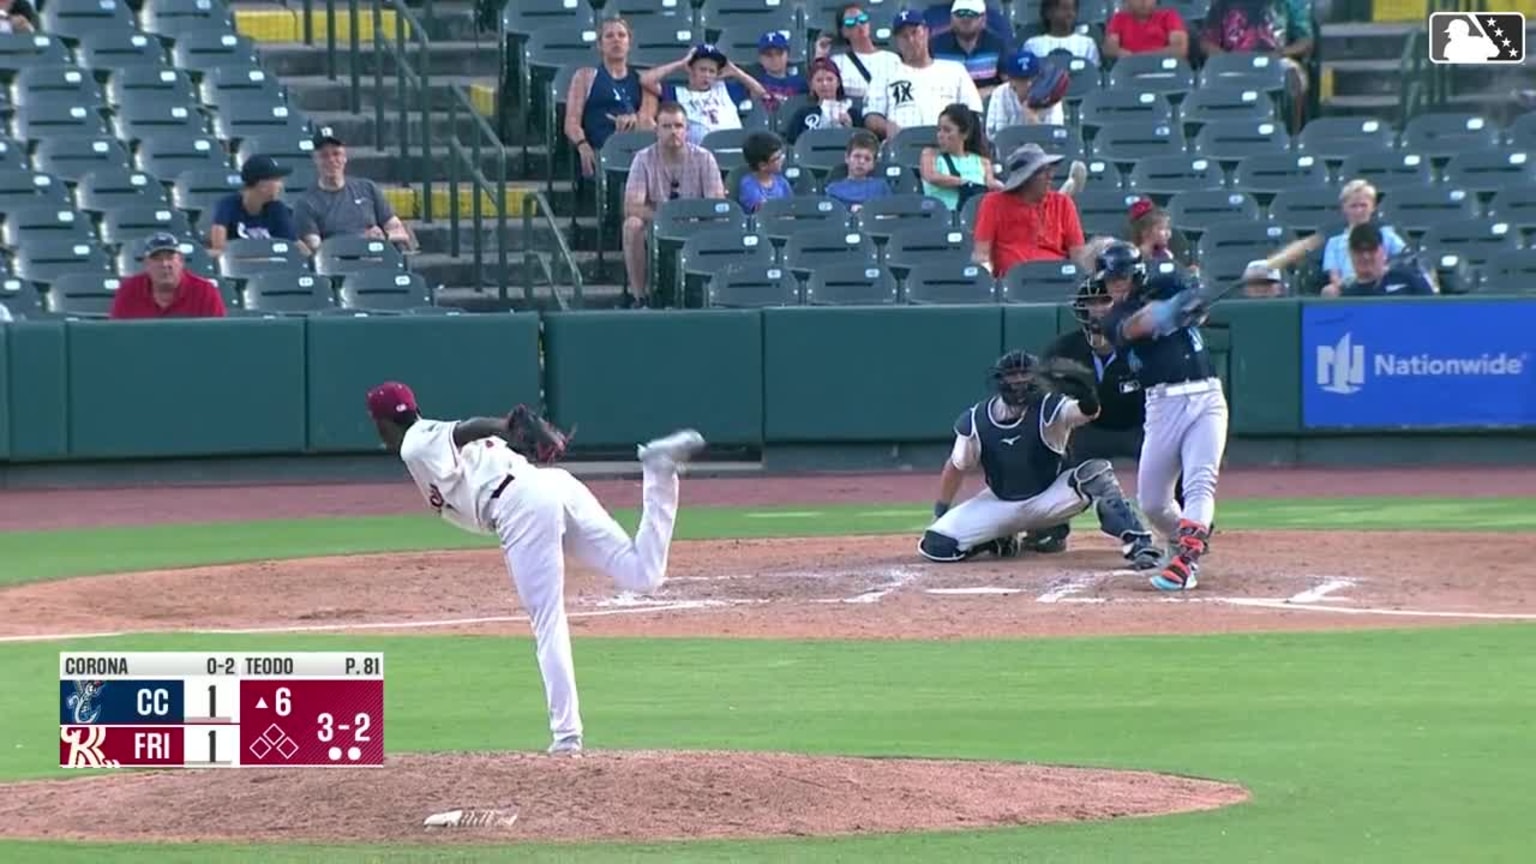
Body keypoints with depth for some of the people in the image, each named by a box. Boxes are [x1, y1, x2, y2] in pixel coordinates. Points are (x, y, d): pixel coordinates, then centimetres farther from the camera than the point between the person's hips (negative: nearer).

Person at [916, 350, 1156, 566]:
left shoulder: (1049, 410, -18)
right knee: (936, 545, -16)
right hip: (1001, 504, 2)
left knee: (1096, 472, -31)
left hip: (1050, 498, -2)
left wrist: (1081, 385, -58)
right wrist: (940, 516, 7)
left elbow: (1089, 411, -38)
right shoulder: (975, 421, -12)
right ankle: (997, 539, 14)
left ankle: (1137, 543, -33)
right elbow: (956, 467, 3)